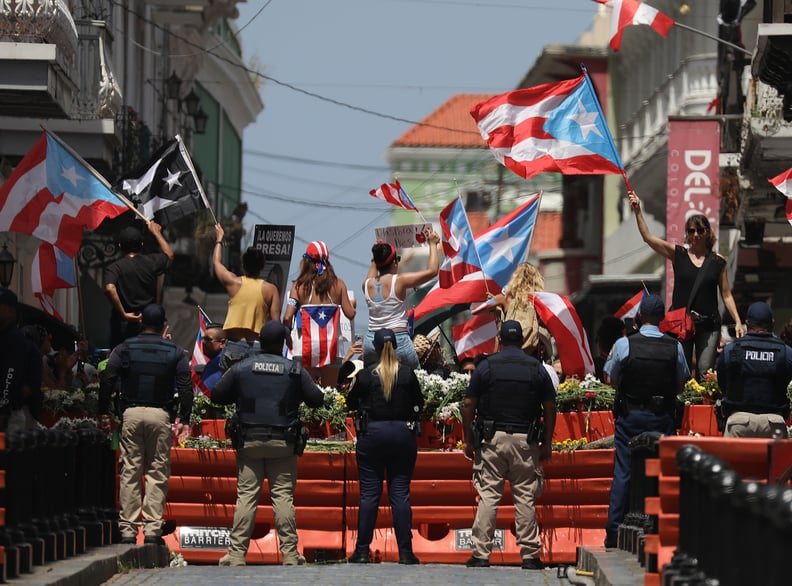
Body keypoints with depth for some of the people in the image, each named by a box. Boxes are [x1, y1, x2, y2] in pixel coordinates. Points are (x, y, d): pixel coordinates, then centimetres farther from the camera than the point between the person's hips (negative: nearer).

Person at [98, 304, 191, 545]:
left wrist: (103, 413, 4)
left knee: (130, 472, 3)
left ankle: (127, 529, 0)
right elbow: (185, 387, 0)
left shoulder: (124, 348, 5)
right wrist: (184, 420, 3)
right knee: (157, 473, 2)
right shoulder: (175, 352, 5)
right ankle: (152, 528, -5)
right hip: (160, 416, -1)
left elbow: (107, 381, -1)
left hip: (131, 414, 1)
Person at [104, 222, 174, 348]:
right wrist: (156, 232, 36)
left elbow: (109, 289, -26)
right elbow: (169, 254, 23)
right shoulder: (151, 262, 1)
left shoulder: (114, 268, -8)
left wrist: (123, 314, -18)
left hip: (122, 324, -2)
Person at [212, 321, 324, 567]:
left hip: (249, 442, 0)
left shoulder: (242, 368, 1)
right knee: (283, 496, 2)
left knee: (246, 496, 1)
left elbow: (217, 396, 6)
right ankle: (289, 553, 1)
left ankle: (237, 553, -2)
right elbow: (317, 399, 0)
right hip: (283, 444, 0)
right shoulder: (295, 370, -1)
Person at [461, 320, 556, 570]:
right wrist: (547, 443, 13)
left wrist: (468, 441, 7)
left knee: (488, 496, -1)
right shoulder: (537, 368, 5)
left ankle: (481, 554, -4)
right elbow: (550, 408, 6)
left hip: (492, 439, -1)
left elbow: (468, 406, 0)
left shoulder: (486, 366, 1)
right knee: (526, 498, 3)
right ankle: (529, 556, 3)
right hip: (525, 441, 1)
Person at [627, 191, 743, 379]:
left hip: (708, 325, 0)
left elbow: (726, 295, 8)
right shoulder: (678, 254, 5)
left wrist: (737, 321, 0)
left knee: (704, 372, -6)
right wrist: (637, 211, -11)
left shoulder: (718, 261, 5)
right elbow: (648, 238, -3)